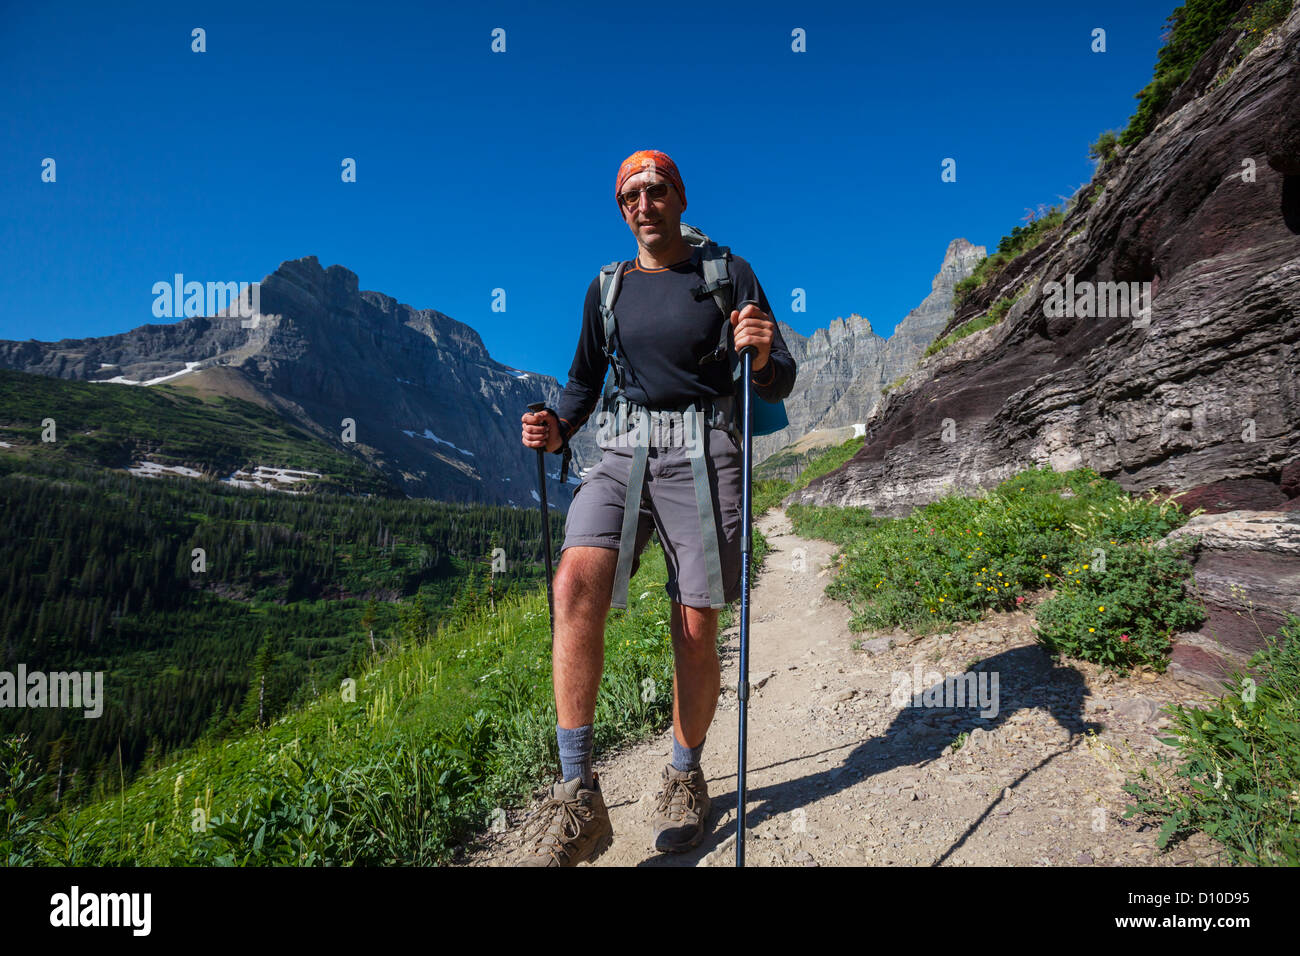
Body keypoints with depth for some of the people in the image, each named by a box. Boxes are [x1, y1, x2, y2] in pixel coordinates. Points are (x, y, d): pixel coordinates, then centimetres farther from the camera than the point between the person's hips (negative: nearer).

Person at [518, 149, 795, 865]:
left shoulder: (728, 274, 7)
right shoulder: (606, 288, 15)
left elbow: (779, 383, 5)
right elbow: (584, 379, 22)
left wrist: (761, 355, -19)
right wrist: (557, 429, 1)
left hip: (702, 452, -2)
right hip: (622, 452, 2)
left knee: (695, 632, -3)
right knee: (575, 582, -24)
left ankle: (685, 778, 23)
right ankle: (578, 798, -16)